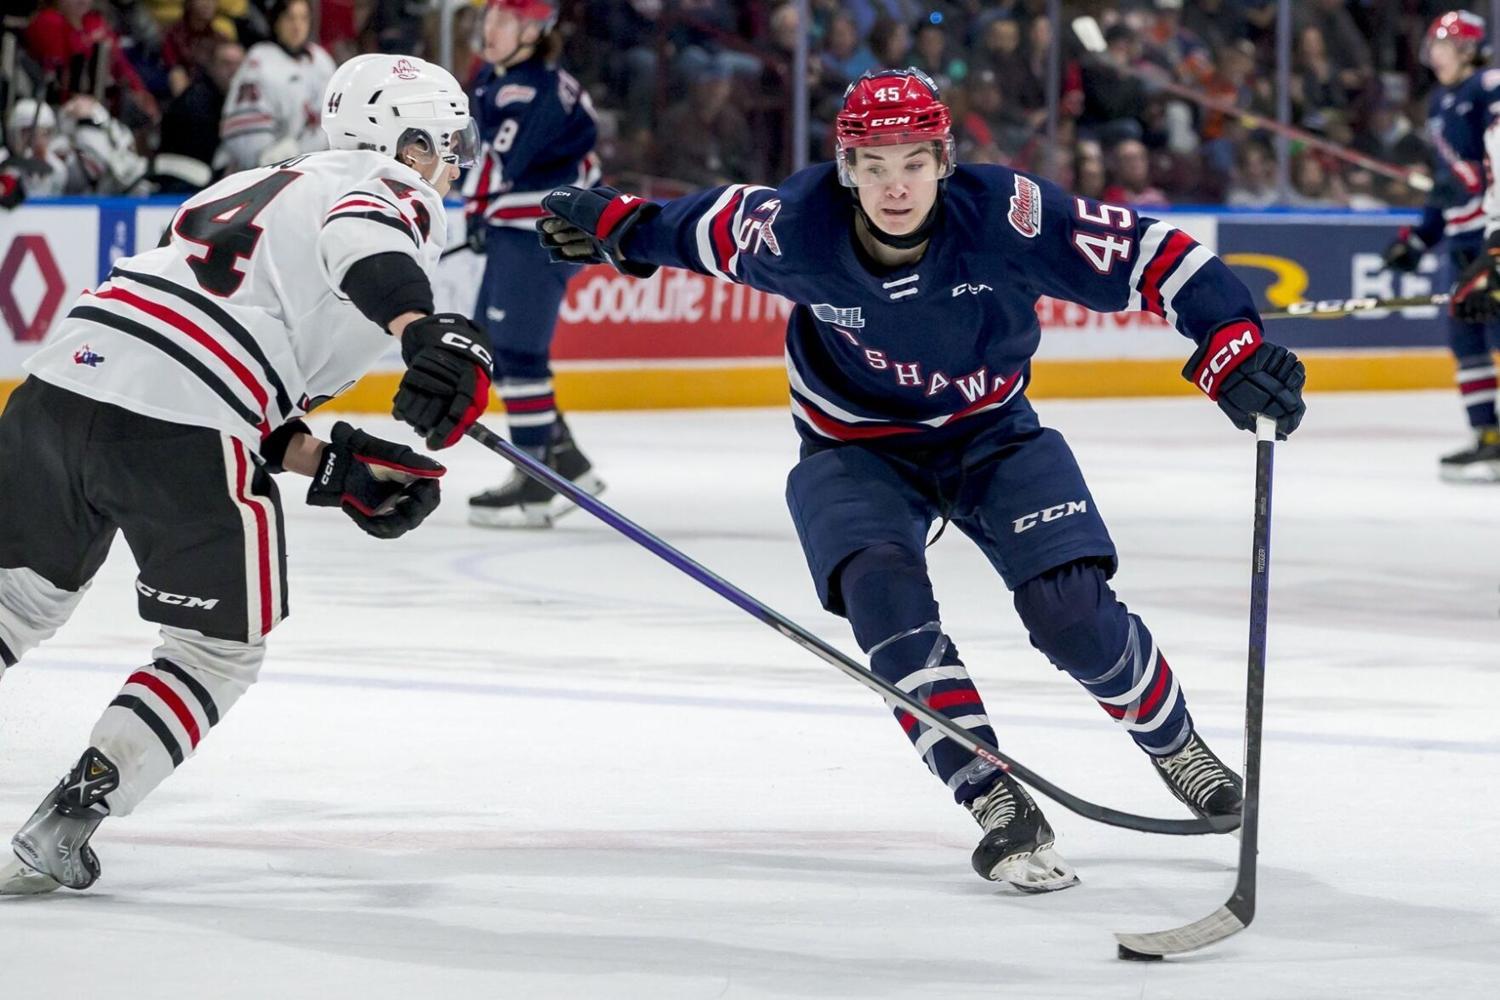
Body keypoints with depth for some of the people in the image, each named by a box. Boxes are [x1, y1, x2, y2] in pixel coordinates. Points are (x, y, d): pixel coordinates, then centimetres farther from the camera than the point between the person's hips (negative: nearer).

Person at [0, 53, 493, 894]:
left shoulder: (257, 189, 33)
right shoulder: (398, 194, 8)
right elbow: (362, 240, -19)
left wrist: (337, 468, 19)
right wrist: (427, 331, -37)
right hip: (180, 428, -7)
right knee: (223, 651, 12)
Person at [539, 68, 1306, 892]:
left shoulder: (1005, 215, -29)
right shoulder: (797, 228, -24)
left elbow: (1149, 256, -28)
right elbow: (716, 227, -1)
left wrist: (1231, 343, -37)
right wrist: (618, 228, 8)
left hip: (991, 434, 0)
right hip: (856, 448, 0)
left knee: (1072, 612, -14)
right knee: (883, 591, -27)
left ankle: (1176, 746, 18)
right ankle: (996, 806, -22)